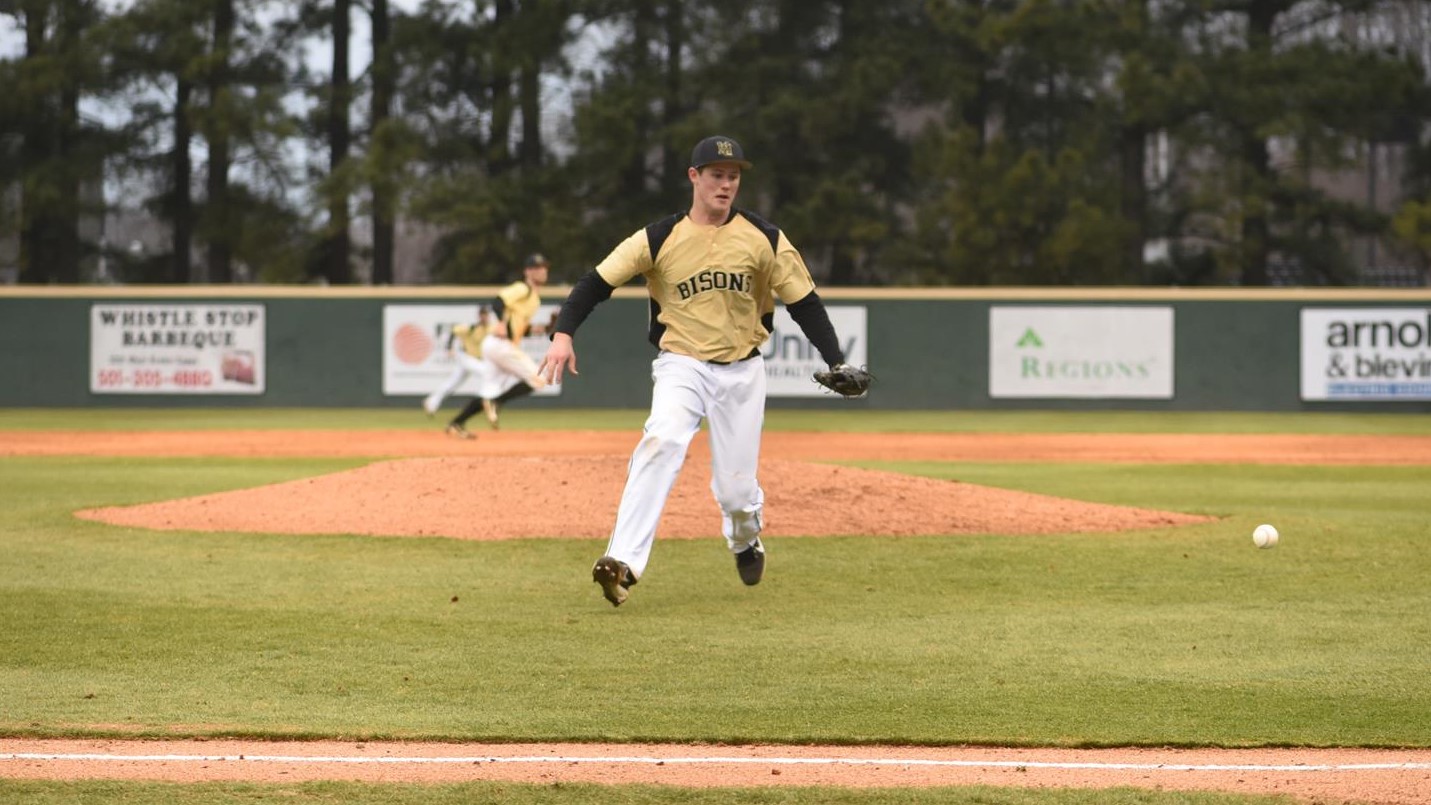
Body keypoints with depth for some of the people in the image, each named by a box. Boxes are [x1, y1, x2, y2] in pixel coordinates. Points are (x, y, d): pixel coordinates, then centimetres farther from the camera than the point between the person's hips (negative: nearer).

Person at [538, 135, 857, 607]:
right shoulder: (660, 239, -6)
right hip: (682, 366, -2)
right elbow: (598, 281, -7)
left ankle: (745, 541, 41)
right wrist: (563, 333, -22)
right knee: (662, 443, -29)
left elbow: (804, 302, 1)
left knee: (736, 489, 2)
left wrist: (837, 363, -10)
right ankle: (623, 562, -36)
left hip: (743, 370, 2)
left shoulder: (764, 240, -2)